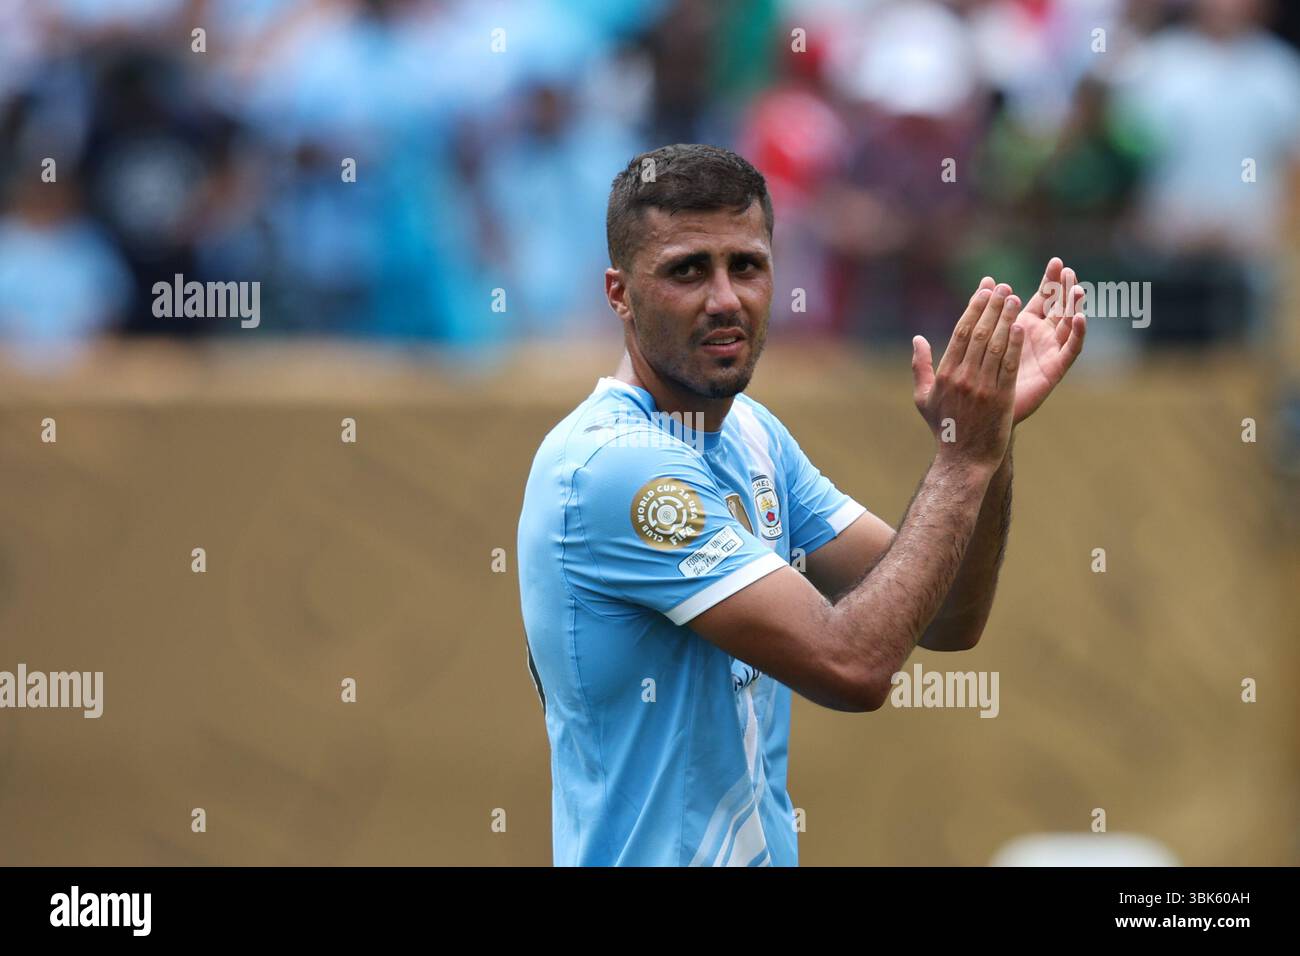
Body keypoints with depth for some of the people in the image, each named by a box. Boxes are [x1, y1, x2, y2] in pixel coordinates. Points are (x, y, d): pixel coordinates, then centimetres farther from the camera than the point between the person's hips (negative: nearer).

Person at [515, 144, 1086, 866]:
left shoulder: (752, 432, 4)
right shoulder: (613, 463, -22)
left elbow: (946, 622, 2)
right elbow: (851, 665, -25)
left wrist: (995, 429, -10)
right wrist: (964, 458, -19)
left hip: (763, 850, 8)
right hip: (656, 860, -8)